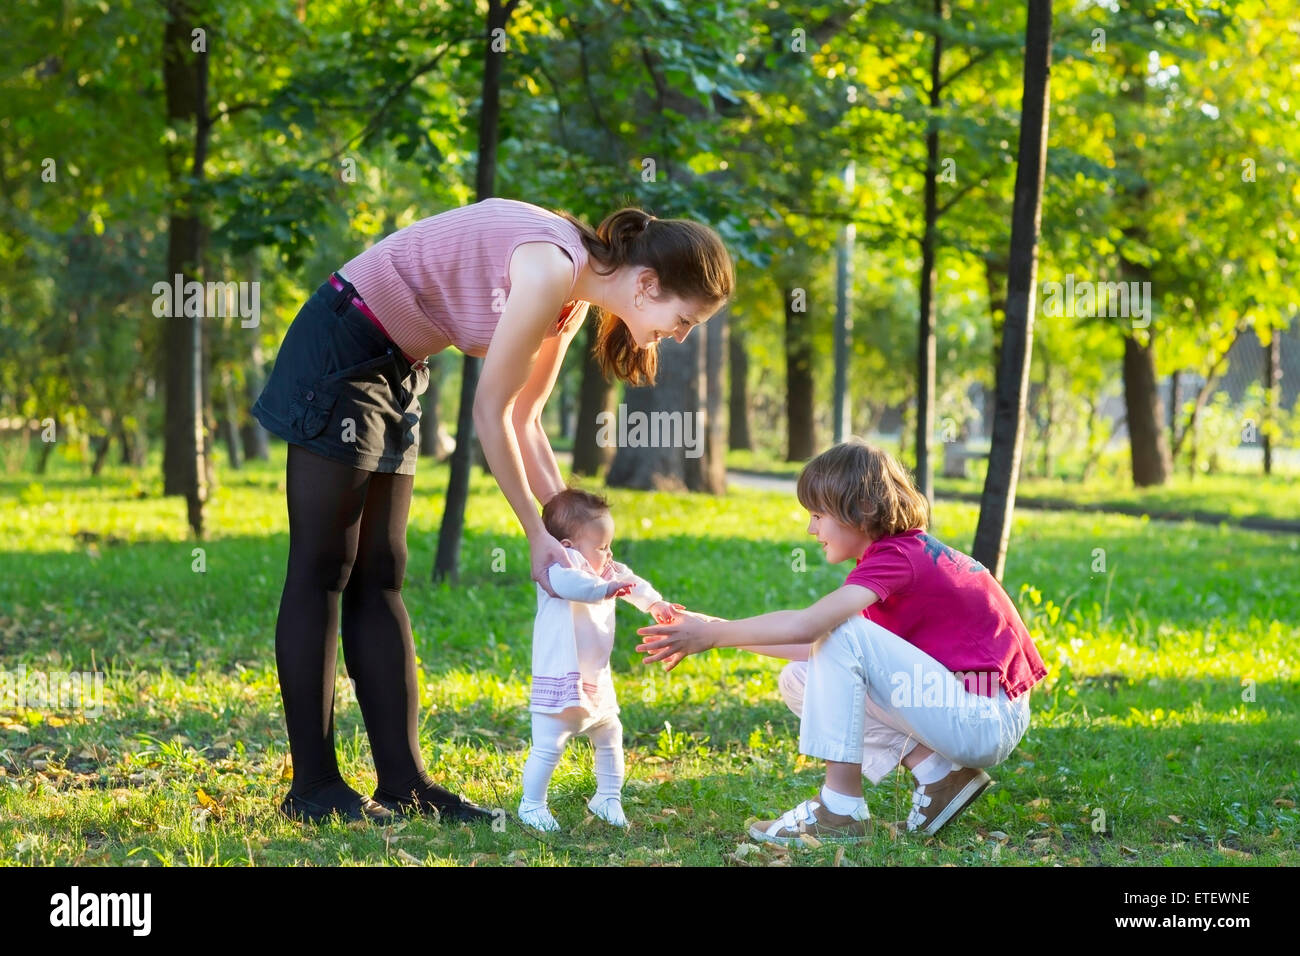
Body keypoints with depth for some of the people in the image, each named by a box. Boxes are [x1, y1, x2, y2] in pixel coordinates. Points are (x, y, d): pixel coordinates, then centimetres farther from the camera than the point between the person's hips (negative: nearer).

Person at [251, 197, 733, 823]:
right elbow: (491, 412, -19)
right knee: (321, 572, -5)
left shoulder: (575, 299, 5)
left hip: (393, 368, 10)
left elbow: (524, 424, 10)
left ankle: (404, 781, 7)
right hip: (340, 347, -9)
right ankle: (312, 788, -1)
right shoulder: (552, 269, -23)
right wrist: (537, 535, -11)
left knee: (378, 579, 7)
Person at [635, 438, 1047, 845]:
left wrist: (712, 635, -17)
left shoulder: (897, 559, -16)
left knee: (843, 634, -22)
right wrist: (715, 628, 6)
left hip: (989, 719, -10)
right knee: (800, 679, 7)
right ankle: (939, 776, 2)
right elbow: (818, 646, 11)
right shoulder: (911, 552, 13)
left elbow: (805, 625, -30)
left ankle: (840, 809, -18)